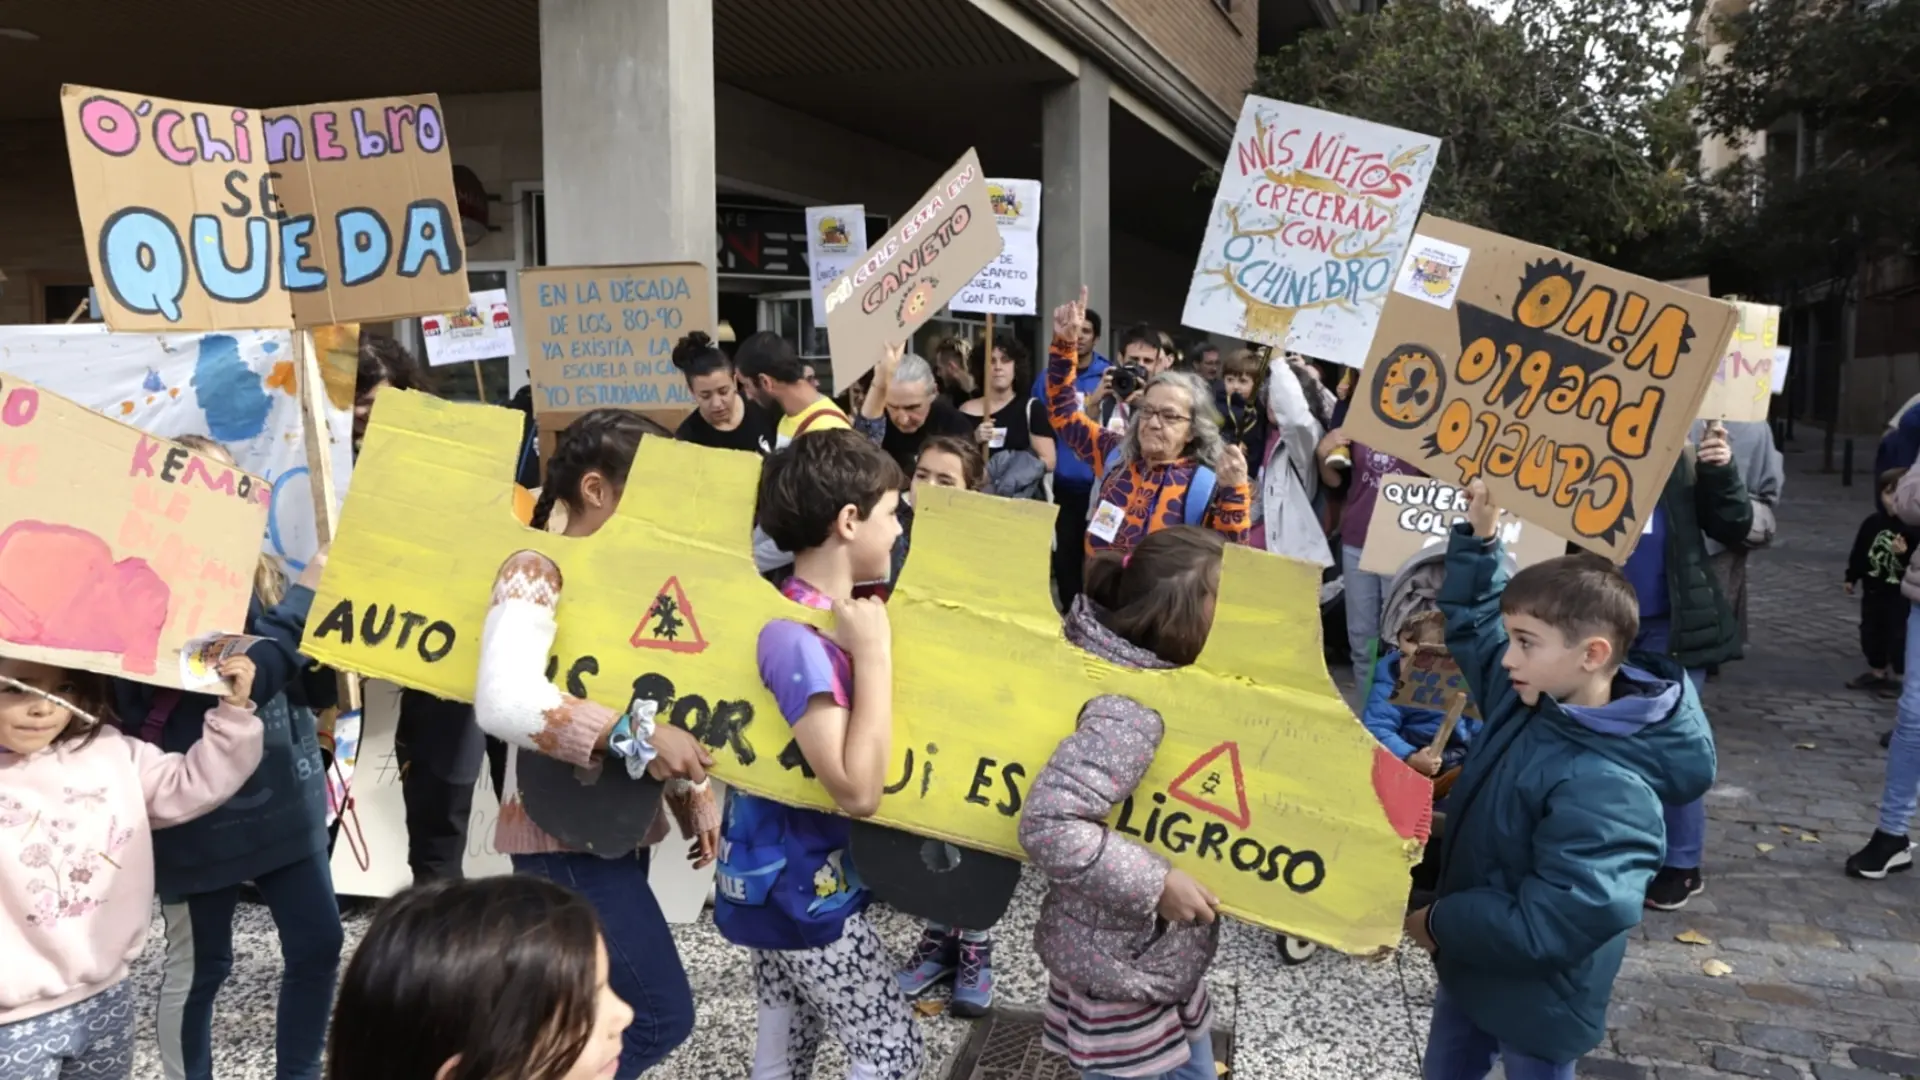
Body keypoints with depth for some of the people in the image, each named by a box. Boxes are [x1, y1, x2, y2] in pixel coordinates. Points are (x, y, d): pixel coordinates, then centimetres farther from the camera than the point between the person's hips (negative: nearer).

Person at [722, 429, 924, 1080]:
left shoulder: (814, 617, 1)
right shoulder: (799, 639, -28)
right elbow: (857, 790, -32)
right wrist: (874, 653, -30)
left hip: (780, 873, 9)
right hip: (808, 887, -9)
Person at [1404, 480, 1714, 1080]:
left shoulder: (1602, 789, -35)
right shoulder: (1531, 696, -9)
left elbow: (1553, 923, -35)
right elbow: (1472, 622, 9)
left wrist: (1439, 922, -23)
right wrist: (1478, 540, -3)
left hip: (1537, 997, -8)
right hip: (1474, 964, 8)